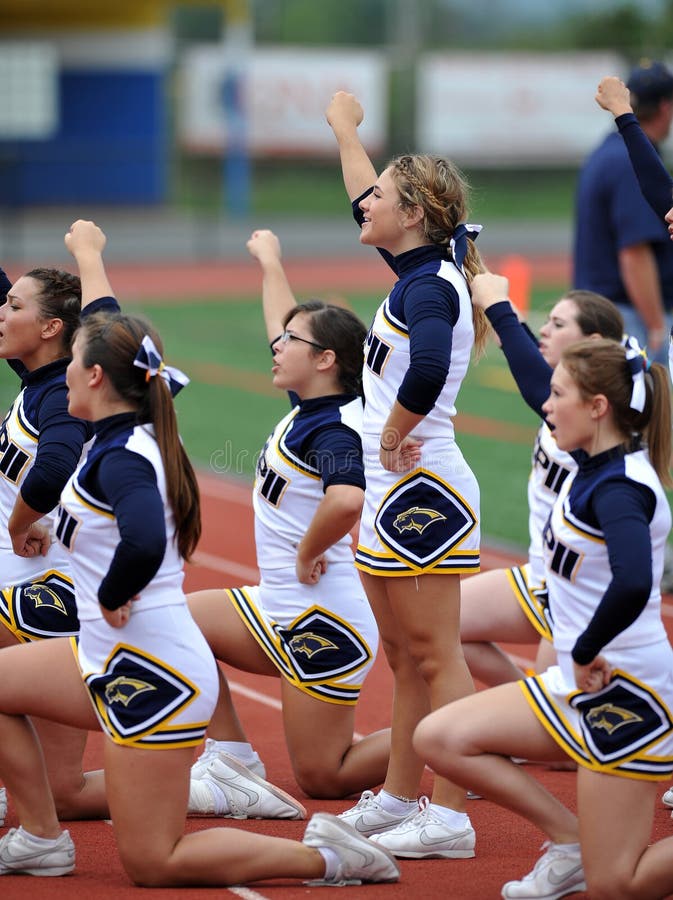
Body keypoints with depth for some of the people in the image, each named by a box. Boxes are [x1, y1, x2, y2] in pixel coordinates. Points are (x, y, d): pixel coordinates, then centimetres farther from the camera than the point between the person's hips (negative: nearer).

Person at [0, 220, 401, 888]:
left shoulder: (121, 457, -19)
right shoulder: (131, 438, 7)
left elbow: (143, 543, -41)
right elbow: (110, 338, 25)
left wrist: (112, 595, -21)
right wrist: (88, 254, 37)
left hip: (152, 678, -9)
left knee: (152, 864, -5)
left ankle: (323, 855, -3)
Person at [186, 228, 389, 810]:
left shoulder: (333, 429, -22)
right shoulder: (309, 408, 5)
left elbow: (346, 500, -43)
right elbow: (286, 330, 23)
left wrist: (308, 553, -26)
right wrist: (270, 262, 33)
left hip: (325, 623, -9)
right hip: (284, 611, 9)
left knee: (323, 779, -2)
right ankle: (232, 760, 13)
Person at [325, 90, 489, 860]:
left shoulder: (431, 286, -16)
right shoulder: (419, 270, 10)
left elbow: (427, 370, -36)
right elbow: (368, 205, 29)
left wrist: (394, 437, -21)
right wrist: (344, 130, 40)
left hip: (423, 489, -10)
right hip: (393, 491, 10)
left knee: (433, 657, -7)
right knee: (403, 657, 15)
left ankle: (449, 818, -4)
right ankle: (397, 800, 23)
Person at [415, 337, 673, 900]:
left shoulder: (619, 488, -22)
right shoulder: (593, 468, 5)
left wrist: (585, 652, -27)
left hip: (626, 697, -9)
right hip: (578, 685, 9)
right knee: (439, 739, 4)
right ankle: (572, 842, 9)